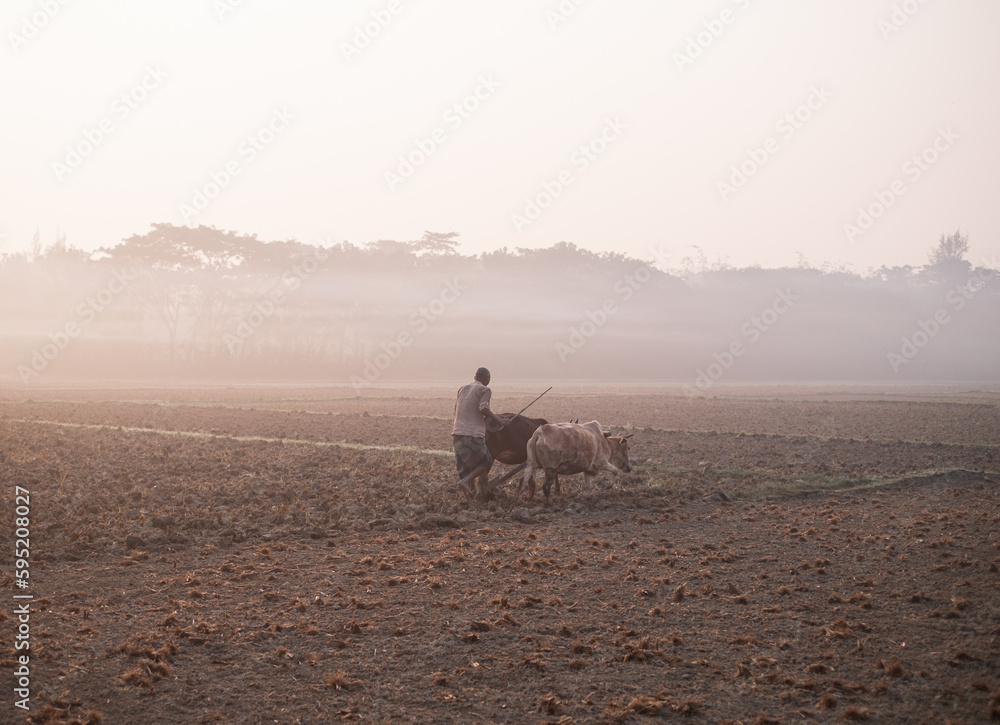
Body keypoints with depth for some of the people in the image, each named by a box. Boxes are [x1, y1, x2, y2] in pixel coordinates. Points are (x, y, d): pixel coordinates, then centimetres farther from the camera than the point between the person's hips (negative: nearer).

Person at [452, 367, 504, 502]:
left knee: (466, 465, 11)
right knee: (485, 463, 6)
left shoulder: (462, 389, 19)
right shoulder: (484, 390, -1)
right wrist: (498, 420, -3)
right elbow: (483, 408, -17)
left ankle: (468, 499, 3)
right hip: (474, 433, -7)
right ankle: (465, 481, -16)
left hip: (457, 432, 7)